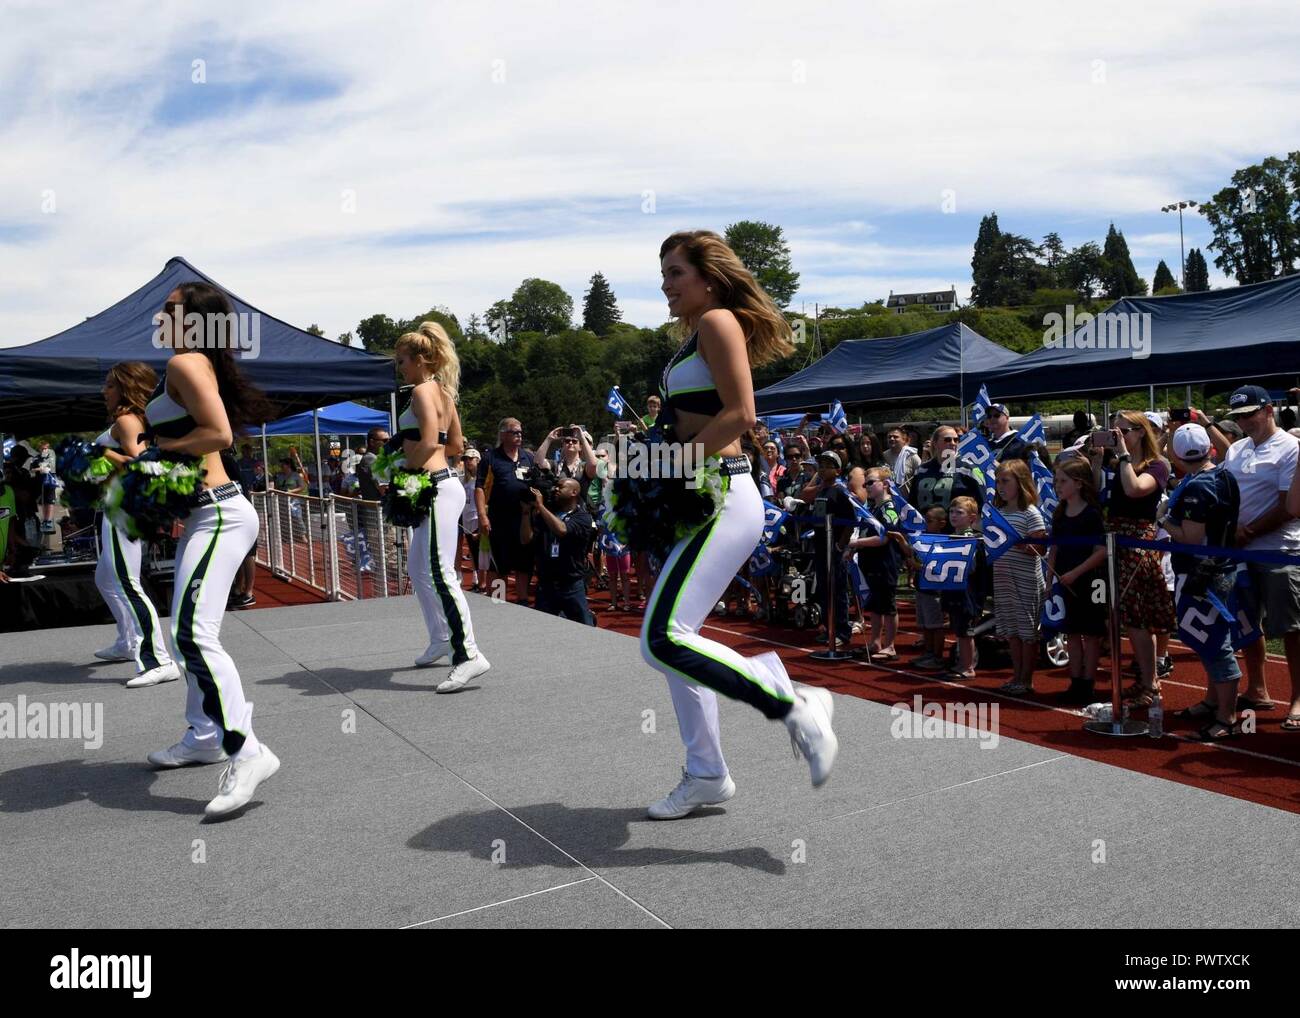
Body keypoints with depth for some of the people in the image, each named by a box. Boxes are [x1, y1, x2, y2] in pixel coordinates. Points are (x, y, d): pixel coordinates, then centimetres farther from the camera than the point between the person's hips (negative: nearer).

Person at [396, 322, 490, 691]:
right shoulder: (442, 391, 17)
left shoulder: (423, 390, -11)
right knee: (420, 572, 19)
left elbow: (428, 442, -24)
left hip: (437, 488, -11)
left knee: (440, 573, -14)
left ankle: (468, 655, -15)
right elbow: (456, 445, 23)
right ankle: (441, 642, 29)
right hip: (436, 485, 11)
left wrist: (406, 469, -10)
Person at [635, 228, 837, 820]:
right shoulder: (695, 335, 20)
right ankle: (706, 776, 23)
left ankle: (795, 707, -6)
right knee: (672, 638, 12)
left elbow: (740, 414, -18)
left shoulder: (718, 321, -7)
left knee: (664, 641, -17)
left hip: (722, 500, -10)